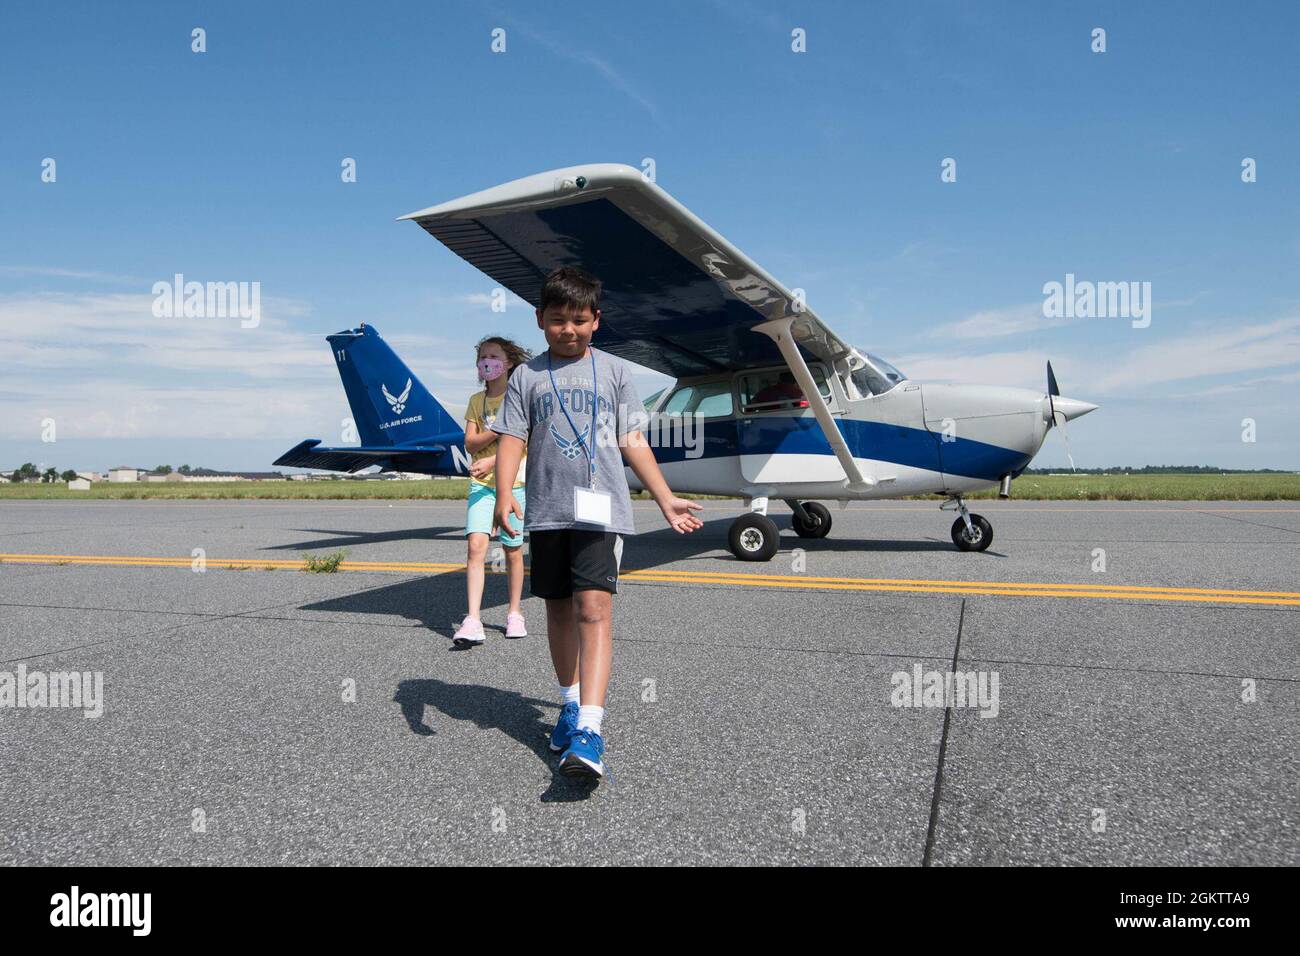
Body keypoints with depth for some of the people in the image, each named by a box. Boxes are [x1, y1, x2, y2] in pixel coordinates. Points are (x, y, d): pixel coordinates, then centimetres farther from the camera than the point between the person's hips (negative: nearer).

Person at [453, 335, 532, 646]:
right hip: (481, 483, 2)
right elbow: (470, 443, 3)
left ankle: (514, 614, 21)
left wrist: (492, 461, -19)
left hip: (514, 482, -2)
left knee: (513, 549, 6)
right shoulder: (477, 400, 12)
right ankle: (473, 621, -15)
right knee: (475, 545, -13)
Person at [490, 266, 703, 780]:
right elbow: (512, 439, 2)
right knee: (559, 609, 13)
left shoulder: (614, 371, 9)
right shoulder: (527, 376, 9)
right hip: (547, 510, 2)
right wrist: (504, 495, -14)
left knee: (593, 608, -14)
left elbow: (632, 441, 10)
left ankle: (589, 731, -18)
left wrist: (666, 498, 9)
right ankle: (571, 703, 32)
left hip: (600, 508, -2)